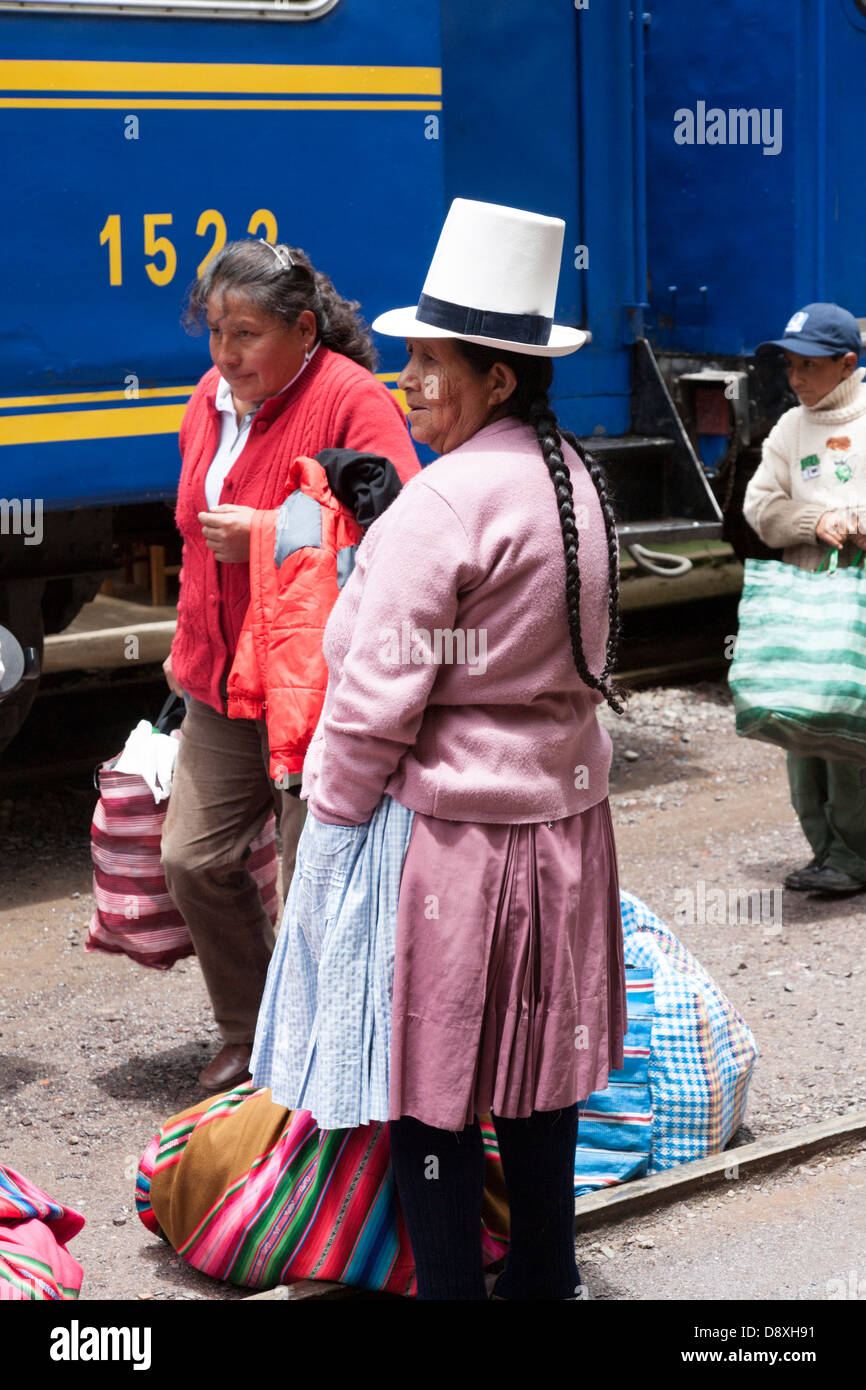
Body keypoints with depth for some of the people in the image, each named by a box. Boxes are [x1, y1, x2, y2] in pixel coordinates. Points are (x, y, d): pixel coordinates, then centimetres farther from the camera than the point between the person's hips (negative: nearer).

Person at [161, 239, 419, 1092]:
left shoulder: (351, 399, -14)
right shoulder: (212, 399, 11)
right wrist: (191, 651, 25)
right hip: (220, 681, 8)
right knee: (193, 859, 8)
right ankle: (250, 1034, 26)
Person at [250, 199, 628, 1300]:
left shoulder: (443, 503, -20)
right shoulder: (573, 478, 7)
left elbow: (375, 700, -18)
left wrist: (330, 814, -7)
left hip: (442, 831, -9)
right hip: (558, 812, 9)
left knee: (428, 1082, 4)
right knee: (533, 1071, 19)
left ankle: (451, 1284, 12)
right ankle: (543, 1280, 32)